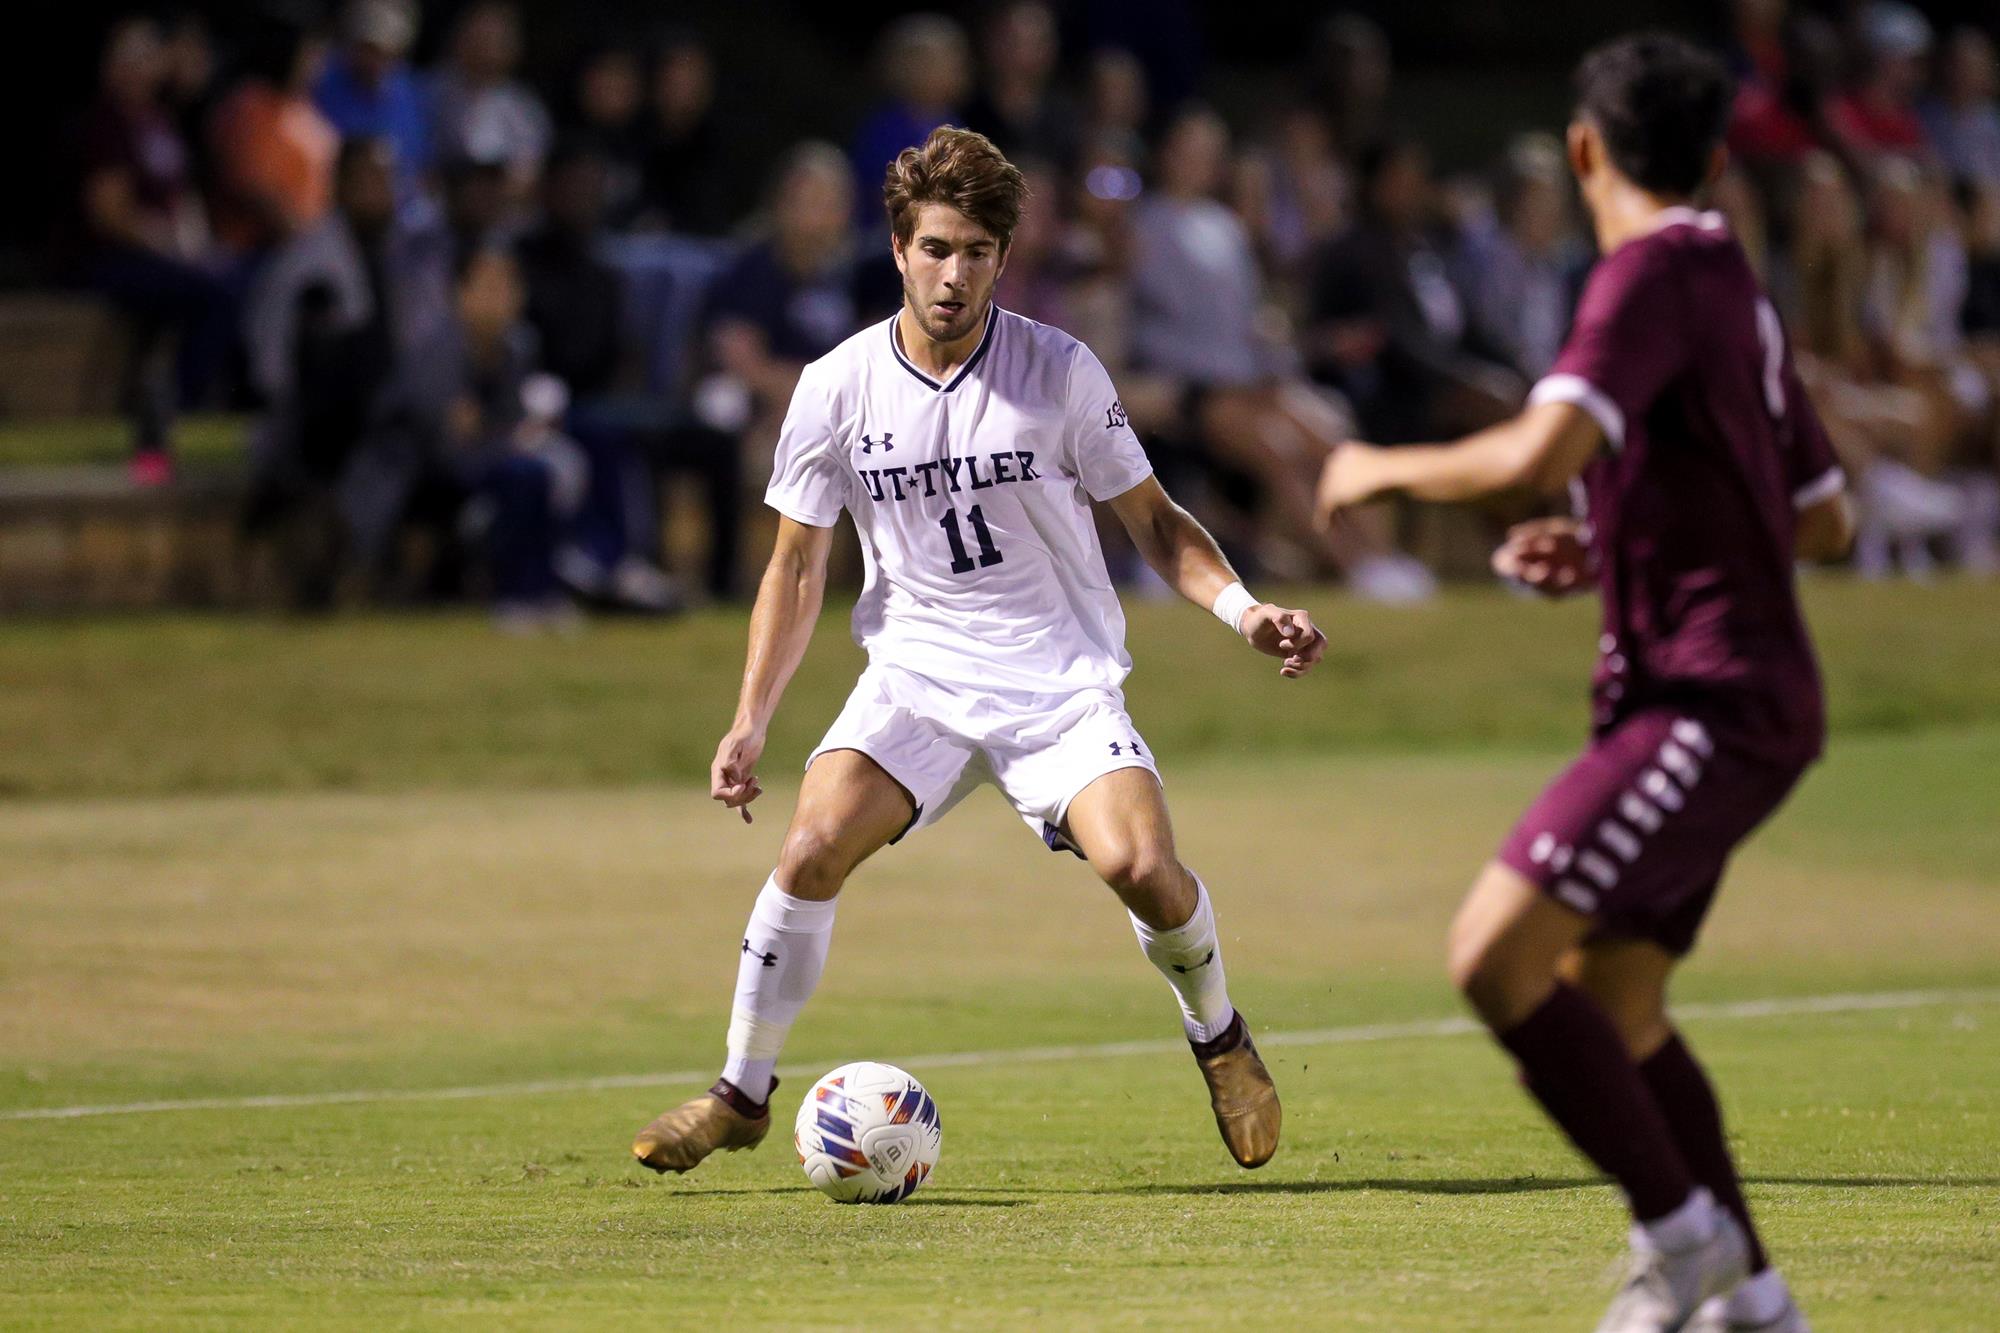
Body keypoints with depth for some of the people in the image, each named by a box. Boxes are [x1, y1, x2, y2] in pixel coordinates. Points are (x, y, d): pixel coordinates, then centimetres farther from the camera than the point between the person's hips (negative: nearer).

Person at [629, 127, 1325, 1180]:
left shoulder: (1060, 372, -6)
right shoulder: (837, 388, -2)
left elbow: (1151, 520, 5)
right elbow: (798, 564, 7)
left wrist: (1242, 608, -12)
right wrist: (749, 724, -1)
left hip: (1062, 682, -1)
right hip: (915, 677, 1)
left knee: (1140, 866, -24)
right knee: (813, 849, -22)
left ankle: (1217, 1035, 8)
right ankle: (743, 1092, -4)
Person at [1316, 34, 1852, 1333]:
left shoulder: (1656, 274, -12)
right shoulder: (1732, 285, 17)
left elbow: (1540, 453, -26)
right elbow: (1825, 521, 24)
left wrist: (1385, 469, -9)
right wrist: (1613, 547, 27)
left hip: (1713, 702, -10)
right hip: (1713, 699, 10)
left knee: (1496, 952, -18)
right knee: (1611, 1003, 14)